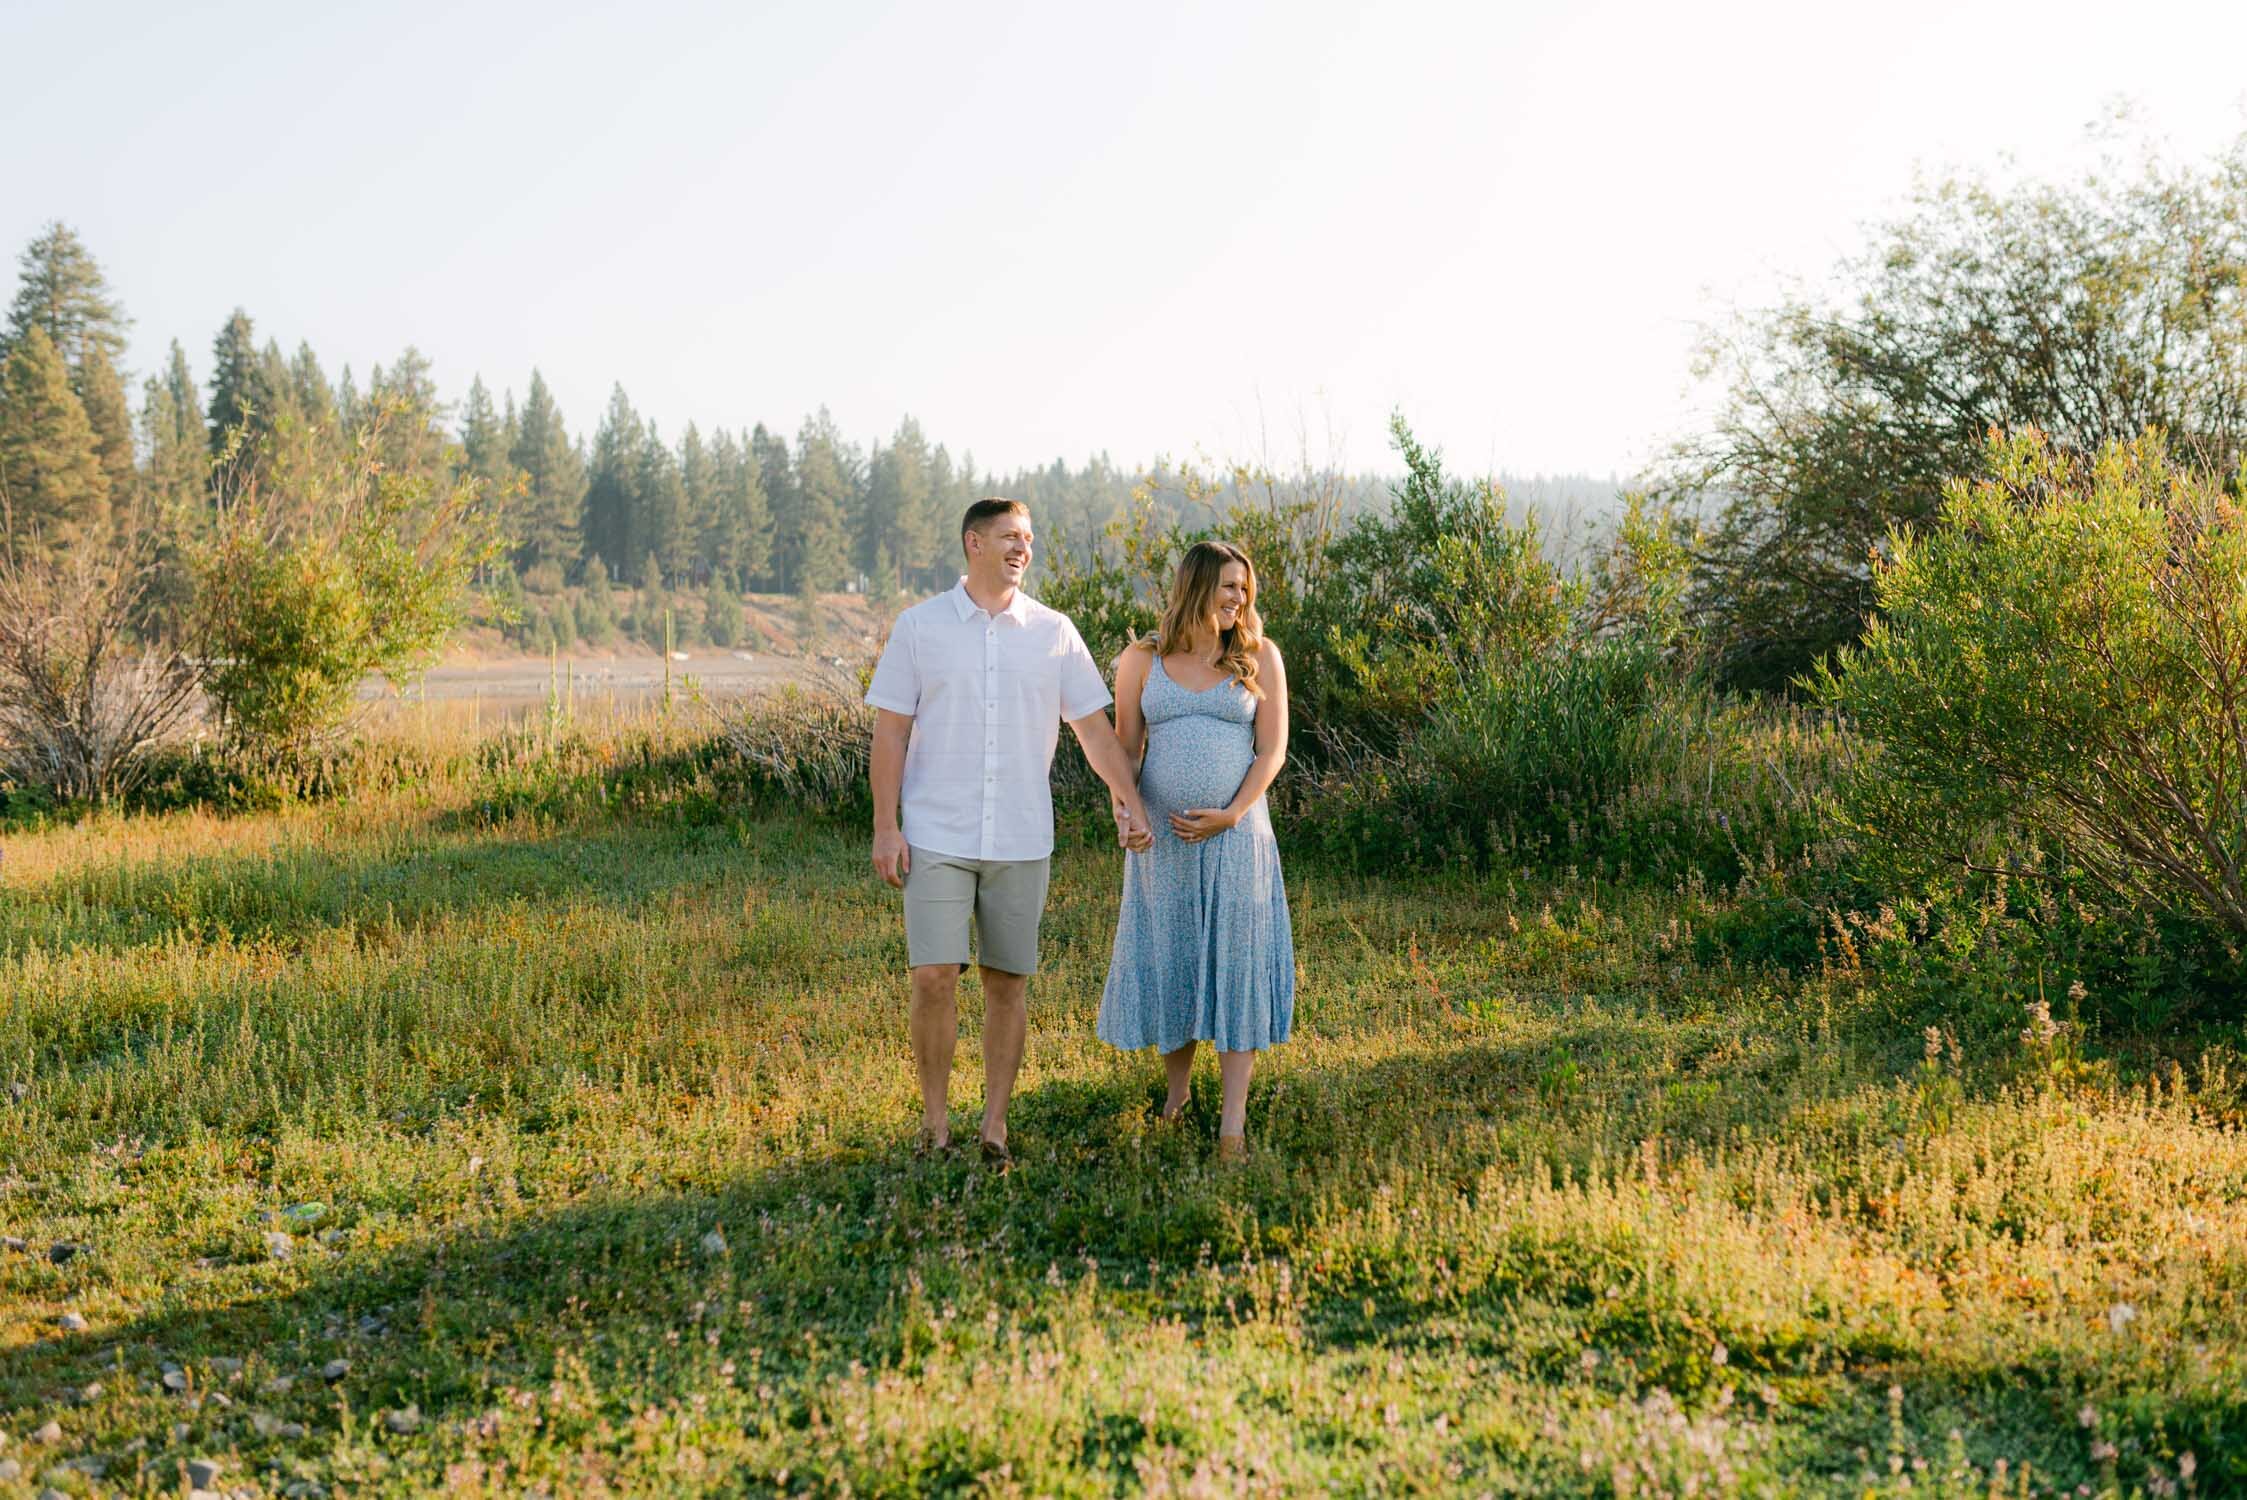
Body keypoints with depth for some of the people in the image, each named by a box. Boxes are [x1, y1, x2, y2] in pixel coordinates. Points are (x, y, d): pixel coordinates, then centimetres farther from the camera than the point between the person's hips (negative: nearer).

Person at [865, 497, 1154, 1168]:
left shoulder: (1054, 633, 6)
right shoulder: (919, 627, 1)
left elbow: (1095, 727, 8)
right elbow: (890, 731, 1)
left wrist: (1131, 803, -2)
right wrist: (886, 826, -5)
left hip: (1021, 840, 2)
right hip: (937, 836, -2)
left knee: (1008, 983, 5)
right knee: (934, 978, -8)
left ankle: (994, 1126, 15)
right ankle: (935, 1123, 8)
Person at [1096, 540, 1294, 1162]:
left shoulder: (1260, 656, 4)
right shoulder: (1142, 660, 6)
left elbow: (1272, 748, 0)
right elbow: (1126, 746, 8)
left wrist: (1232, 814, -13)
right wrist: (1122, 803, -11)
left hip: (1234, 836, -1)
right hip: (1160, 837, 1)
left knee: (1235, 965, -3)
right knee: (1167, 963, 8)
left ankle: (1233, 1121, -2)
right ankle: (1176, 1092, 27)